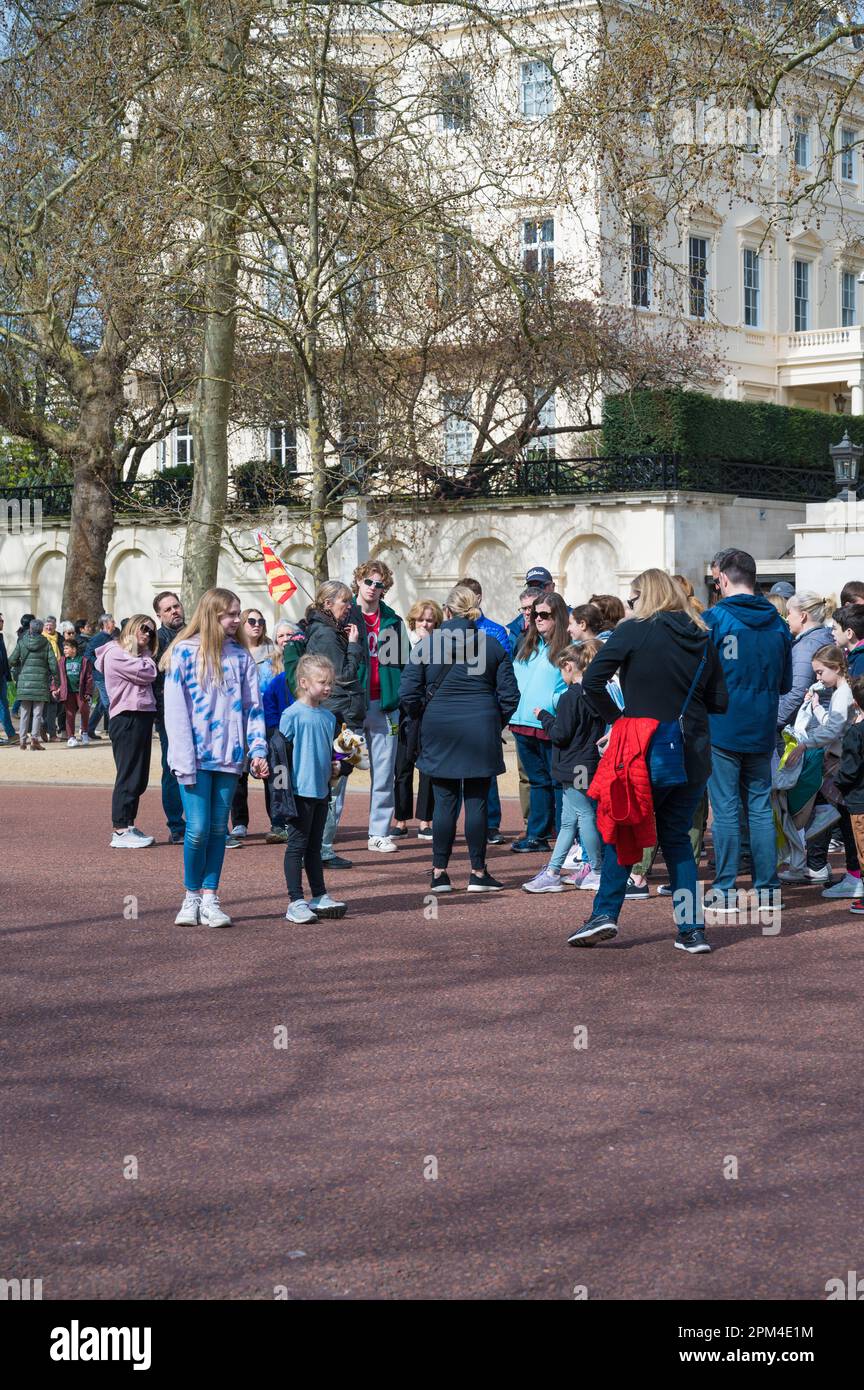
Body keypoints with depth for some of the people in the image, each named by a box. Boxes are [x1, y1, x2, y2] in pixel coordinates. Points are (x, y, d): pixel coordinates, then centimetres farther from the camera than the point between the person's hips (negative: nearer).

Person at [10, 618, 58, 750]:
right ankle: (34, 737, -8)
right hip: (41, 681, -1)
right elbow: (53, 662, -4)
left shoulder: (21, 642, 1)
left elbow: (12, 661, 0)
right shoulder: (46, 644, -1)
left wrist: (15, 668, 20)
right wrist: (55, 675, 10)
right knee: (37, 712, 2)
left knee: (25, 712, 9)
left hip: (24, 680, 1)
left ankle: (22, 739, 6)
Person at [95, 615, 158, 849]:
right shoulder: (115, 653, -7)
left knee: (138, 778, 11)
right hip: (126, 719, -10)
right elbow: (147, 673, -13)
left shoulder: (136, 656, 24)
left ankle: (128, 827, 17)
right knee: (128, 776, -9)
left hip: (141, 719, 10)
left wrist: (146, 652, 10)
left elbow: (149, 677, 14)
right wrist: (146, 657, 4)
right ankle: (121, 831, -8)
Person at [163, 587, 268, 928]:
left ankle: (210, 897, 11)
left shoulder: (241, 656, 10)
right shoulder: (184, 651, -2)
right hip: (195, 756, -4)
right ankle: (191, 897, 7)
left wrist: (258, 750, 0)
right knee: (198, 827, -8)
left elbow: (252, 706, 11)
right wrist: (184, 759, -12)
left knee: (219, 828, 5)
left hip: (228, 757, 4)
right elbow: (175, 707, -6)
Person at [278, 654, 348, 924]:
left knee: (314, 845, 15)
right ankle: (295, 902, -1)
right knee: (297, 845, -2)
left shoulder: (328, 716, 11)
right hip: (300, 790, -7)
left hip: (321, 790, 7)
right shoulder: (293, 714, -12)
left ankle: (320, 896, 20)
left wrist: (334, 767, 6)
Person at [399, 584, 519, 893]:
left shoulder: (426, 644, -3)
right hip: (481, 733, 0)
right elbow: (509, 694, 1)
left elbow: (409, 694, -3)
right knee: (477, 801, 5)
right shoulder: (492, 646, 0)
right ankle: (478, 873, 8)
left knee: (444, 801, 6)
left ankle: (439, 872, 8)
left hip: (439, 730, 0)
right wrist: (496, 723, 16)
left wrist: (423, 720, 13)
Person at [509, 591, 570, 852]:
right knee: (538, 781, 15)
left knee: (558, 781, -3)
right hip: (523, 723, 8)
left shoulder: (568, 647, -7)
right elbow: (515, 678, 23)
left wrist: (550, 705, -22)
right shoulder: (527, 645, 18)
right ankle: (537, 835, 20)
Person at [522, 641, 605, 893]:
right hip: (591, 765, 9)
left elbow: (561, 735, -17)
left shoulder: (570, 697, -17)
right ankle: (552, 872, 14)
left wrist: (544, 717, -1)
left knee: (586, 816, -2)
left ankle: (596, 872, 4)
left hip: (574, 768, -9)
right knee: (568, 820, 11)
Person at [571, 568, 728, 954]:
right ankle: (691, 929, 7)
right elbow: (720, 701, 9)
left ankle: (605, 913, 5)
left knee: (623, 831, 11)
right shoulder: (702, 639, 7)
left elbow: (591, 681, -13)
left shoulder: (634, 632, -6)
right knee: (677, 837, 14)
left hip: (646, 750, -4)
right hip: (694, 754, 4)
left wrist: (615, 717, -1)